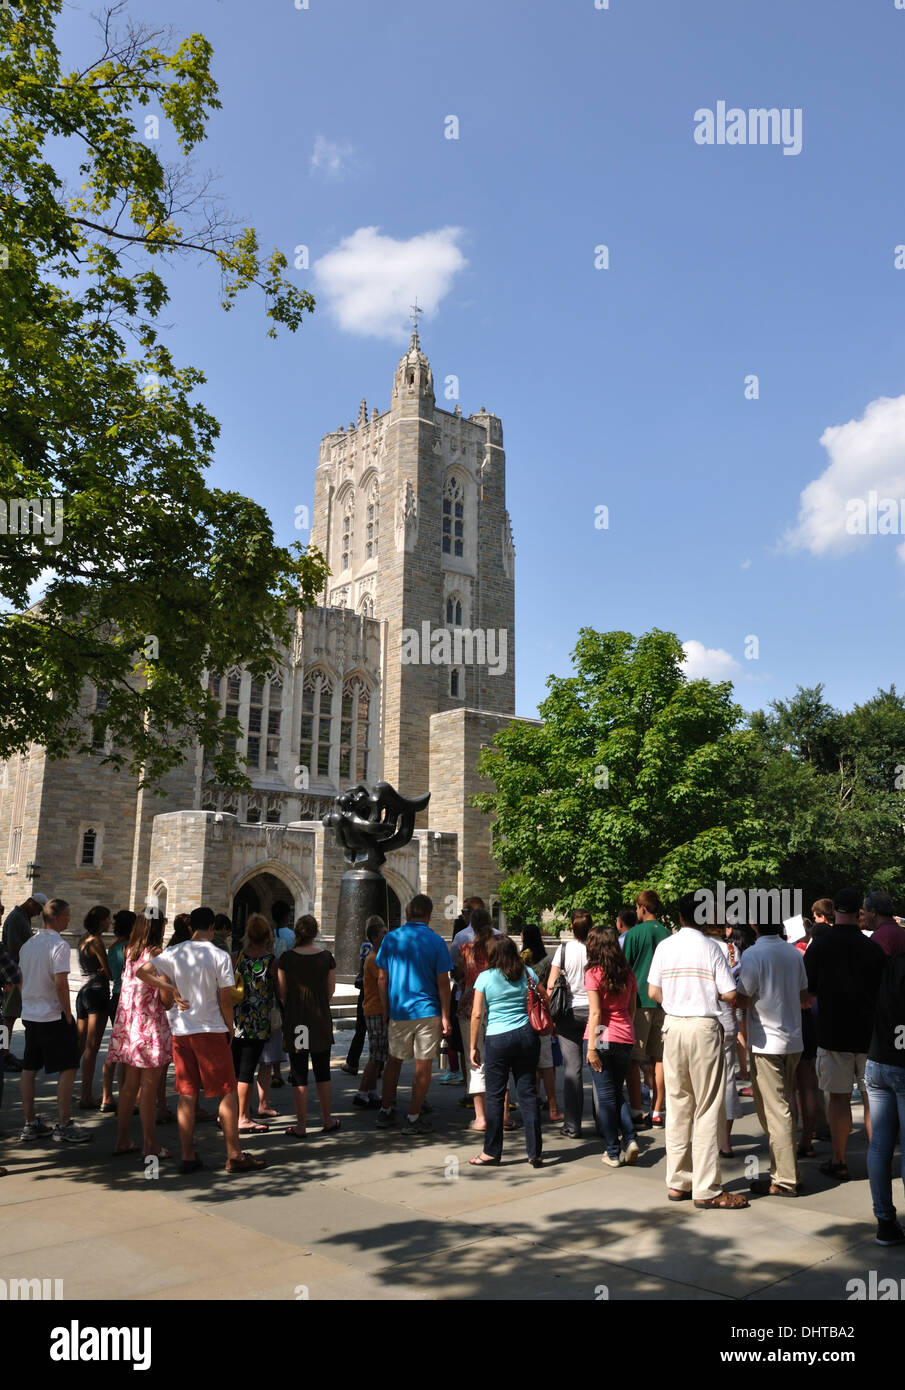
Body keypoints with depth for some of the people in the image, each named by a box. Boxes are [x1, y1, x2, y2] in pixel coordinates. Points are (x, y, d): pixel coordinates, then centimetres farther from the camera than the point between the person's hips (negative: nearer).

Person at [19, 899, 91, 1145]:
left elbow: (22, 980, 14)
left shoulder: (27, 945, 9)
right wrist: (68, 1015, -13)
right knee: (67, 1069, 0)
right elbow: (60, 984, -22)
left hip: (29, 1014, 8)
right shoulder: (59, 945, -16)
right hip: (54, 1016, -8)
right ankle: (63, 1126, 2)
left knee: (29, 1069, 13)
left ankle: (30, 1124, 20)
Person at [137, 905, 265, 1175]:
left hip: (180, 1031, 4)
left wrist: (170, 989, 3)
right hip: (210, 1031, -4)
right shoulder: (220, 956, -9)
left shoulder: (173, 952, 2)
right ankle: (234, 1156, 5)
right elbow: (225, 999, -7)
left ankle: (188, 1156, 13)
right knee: (227, 1092, 3)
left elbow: (141, 971, 0)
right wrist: (230, 1029, 6)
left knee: (187, 1095, 10)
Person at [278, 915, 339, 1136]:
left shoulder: (286, 958, -8)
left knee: (299, 1074, 5)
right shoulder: (326, 957, -3)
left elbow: (282, 991, -2)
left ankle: (301, 1125, 8)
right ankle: (327, 1121, 22)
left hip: (295, 1020, -2)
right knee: (322, 1072, 14)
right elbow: (331, 989, 5)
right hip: (321, 1020, 2)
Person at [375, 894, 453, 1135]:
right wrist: (445, 1016, -2)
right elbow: (443, 983, -8)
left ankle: (385, 1111, 23)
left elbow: (382, 978, 4)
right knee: (423, 1066, 4)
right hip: (427, 1011, -3)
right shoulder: (436, 941, -7)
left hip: (398, 1010, 3)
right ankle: (414, 1118, 8)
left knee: (394, 1060, 18)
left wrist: (386, 1009, 14)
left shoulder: (390, 939, 1)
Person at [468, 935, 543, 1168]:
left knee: (495, 1096, 5)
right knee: (528, 1093, 7)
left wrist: (474, 1046, 2)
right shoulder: (527, 973, 6)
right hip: (526, 1035, 3)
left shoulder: (485, 977, -2)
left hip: (497, 1038, -3)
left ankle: (492, 1153, 12)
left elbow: (476, 1014, -5)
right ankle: (535, 1153, 10)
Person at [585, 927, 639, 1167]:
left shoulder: (593, 974, -8)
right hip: (625, 1039, 5)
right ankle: (630, 1139, 1)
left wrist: (591, 1046, -10)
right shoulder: (628, 974, 7)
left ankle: (613, 1153, 7)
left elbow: (595, 1012, -12)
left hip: (601, 1038, -5)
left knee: (606, 1095, 3)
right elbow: (632, 1009, 11)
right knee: (617, 1093, 18)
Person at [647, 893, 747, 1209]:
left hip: (672, 1026, 4)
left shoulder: (664, 946, 3)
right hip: (704, 1028, -4)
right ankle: (706, 1189, 5)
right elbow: (729, 995, -10)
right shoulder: (710, 948, -7)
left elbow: (653, 992, 4)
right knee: (707, 1109, 2)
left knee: (677, 1105, 12)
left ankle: (677, 1182, 18)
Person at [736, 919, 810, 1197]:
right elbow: (805, 998, 12)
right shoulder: (795, 953, 3)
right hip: (793, 1040, 7)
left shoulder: (752, 955, -16)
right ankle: (785, 1171, 23)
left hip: (766, 1043, -7)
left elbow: (743, 1000, -15)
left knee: (775, 1112, 0)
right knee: (784, 1108, 16)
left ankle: (784, 1180, 5)